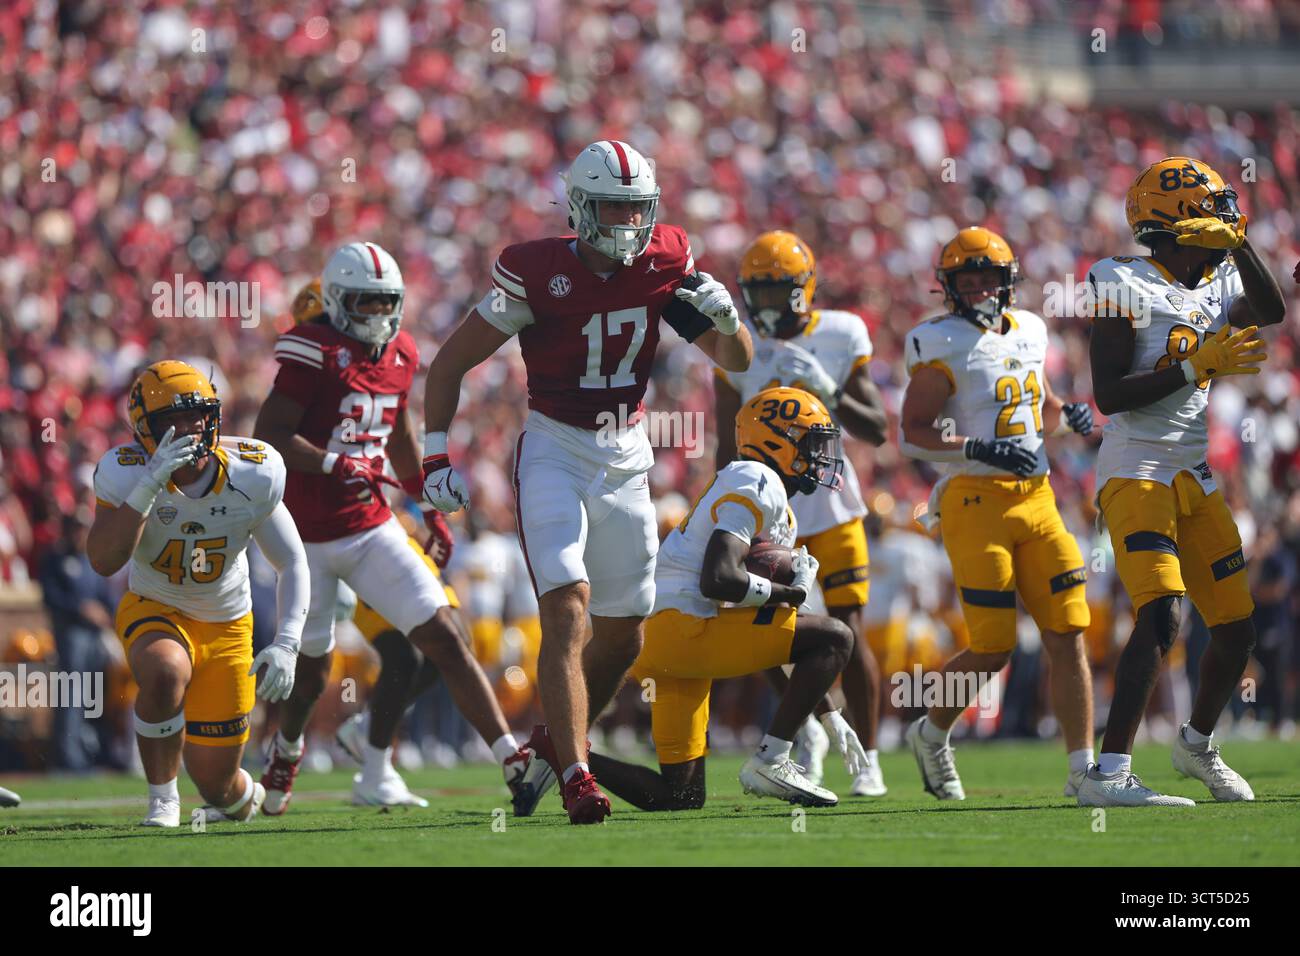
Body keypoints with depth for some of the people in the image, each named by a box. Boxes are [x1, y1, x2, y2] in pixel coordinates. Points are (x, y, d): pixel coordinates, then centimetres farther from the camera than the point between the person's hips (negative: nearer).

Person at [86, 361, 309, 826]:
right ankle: (162, 798, -15)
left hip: (226, 625, 2)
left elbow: (292, 563, -8)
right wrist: (150, 484, -45)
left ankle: (248, 798, 45)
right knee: (164, 674, -40)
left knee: (217, 785, 3)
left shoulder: (252, 475, -19)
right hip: (154, 610, -2)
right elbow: (103, 561, -38)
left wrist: (286, 644, -22)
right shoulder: (126, 474, -24)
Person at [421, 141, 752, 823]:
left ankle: (551, 744, 33)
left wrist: (724, 317, -20)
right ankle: (576, 778, -23)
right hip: (555, 454, -5)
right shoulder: (537, 274, -14)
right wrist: (436, 454, -12)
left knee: (623, 633, 11)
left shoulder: (664, 265, -3)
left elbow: (737, 362, 2)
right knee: (567, 611, -20)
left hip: (627, 459, 5)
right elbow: (450, 362, -5)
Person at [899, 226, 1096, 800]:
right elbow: (912, 434, -11)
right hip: (976, 501, -6)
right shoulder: (943, 346, -6)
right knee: (992, 649, -5)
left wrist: (1066, 417, 7)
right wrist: (981, 450, -21)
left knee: (1068, 638, 0)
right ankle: (932, 735, 20)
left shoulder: (1026, 333, 14)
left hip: (1036, 499, 6)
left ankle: (1082, 768, 3)